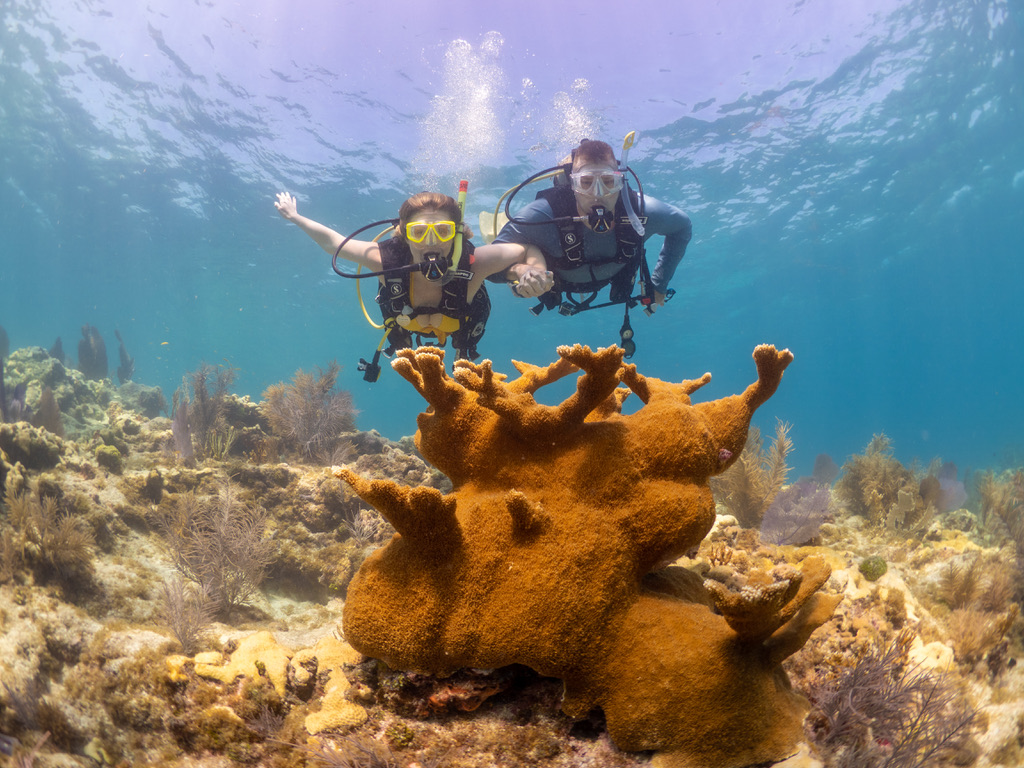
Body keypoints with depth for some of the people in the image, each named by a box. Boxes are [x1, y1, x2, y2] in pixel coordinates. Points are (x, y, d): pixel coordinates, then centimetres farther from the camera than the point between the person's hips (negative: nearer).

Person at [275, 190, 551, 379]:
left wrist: (534, 268, -58)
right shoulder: (386, 259, -44)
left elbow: (530, 250, -36)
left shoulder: (474, 263, -48)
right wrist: (295, 217, -15)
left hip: (462, 328, 0)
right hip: (405, 326, 1)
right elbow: (332, 242, -26)